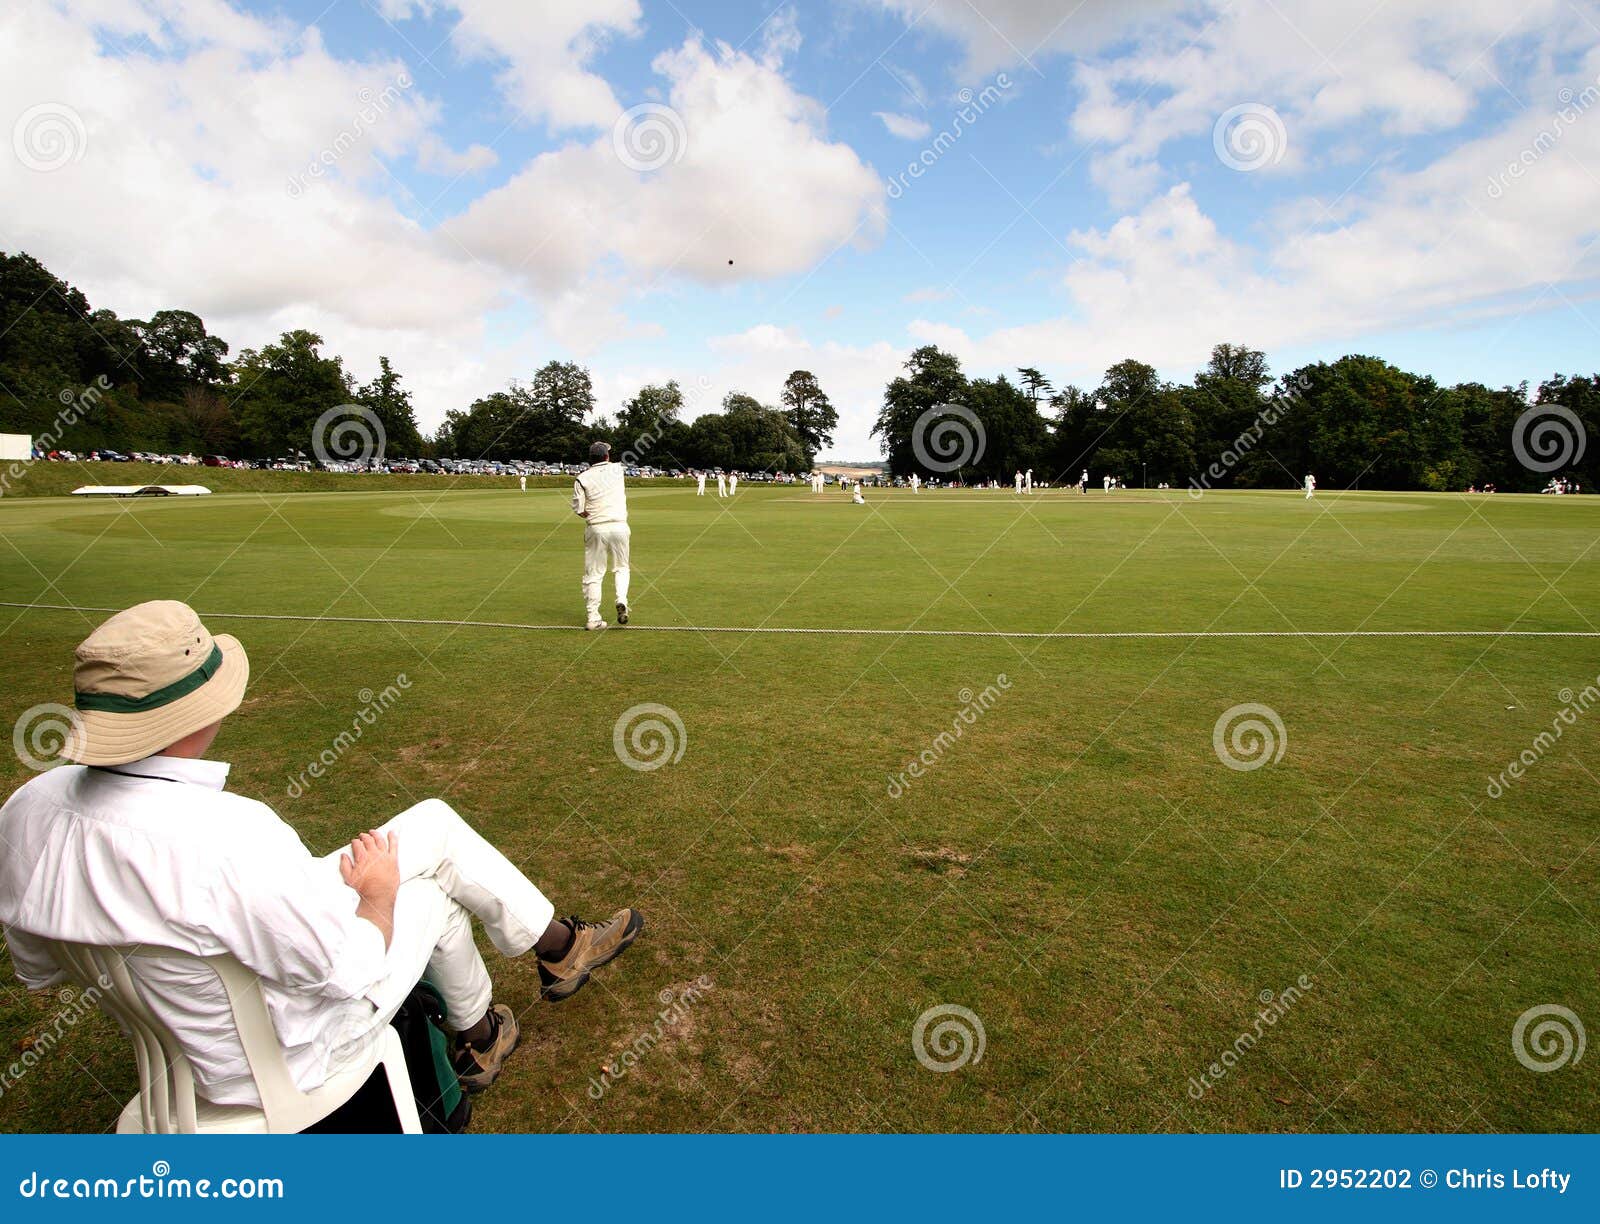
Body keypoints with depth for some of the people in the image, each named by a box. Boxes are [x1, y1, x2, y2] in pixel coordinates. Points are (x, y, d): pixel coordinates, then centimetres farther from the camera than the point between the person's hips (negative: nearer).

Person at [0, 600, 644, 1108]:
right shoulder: (227, 835, -40)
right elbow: (349, 970, -28)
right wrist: (378, 890, -8)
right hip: (287, 1063, -7)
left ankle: (557, 943, 31)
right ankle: (476, 1039, 43)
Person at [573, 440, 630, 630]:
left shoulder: (582, 478, -2)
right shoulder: (617, 469, 4)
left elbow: (578, 509, -4)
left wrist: (592, 517, 12)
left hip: (596, 529, -1)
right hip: (619, 526, 1)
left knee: (593, 574, 5)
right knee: (621, 568, 17)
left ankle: (593, 618, 4)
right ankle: (621, 600, -8)